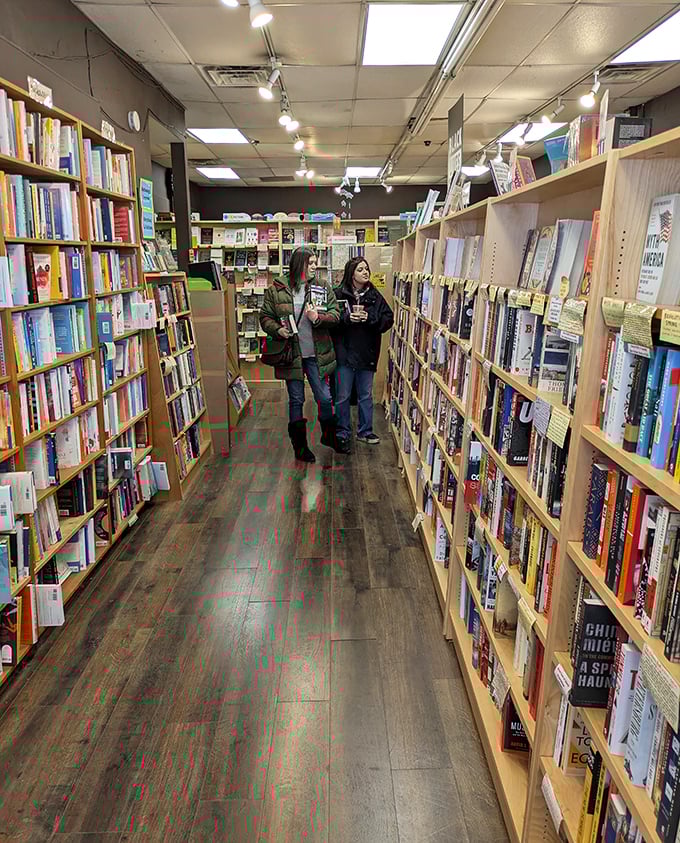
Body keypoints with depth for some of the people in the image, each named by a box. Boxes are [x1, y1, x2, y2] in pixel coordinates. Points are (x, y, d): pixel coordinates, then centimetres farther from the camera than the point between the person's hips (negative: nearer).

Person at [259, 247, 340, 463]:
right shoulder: (276, 289, -1)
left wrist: (318, 317, -18)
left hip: (317, 354, 1)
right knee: (296, 400, 9)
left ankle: (328, 435, 33)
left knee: (325, 398, 7)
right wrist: (277, 330, -15)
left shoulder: (323, 288, 3)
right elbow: (265, 317, 4)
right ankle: (300, 447, 21)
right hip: (290, 354, -1)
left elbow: (335, 314, 1)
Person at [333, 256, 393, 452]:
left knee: (366, 395, 14)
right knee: (342, 396, 5)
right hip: (344, 353, -3)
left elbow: (388, 319, -1)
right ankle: (342, 434, 18)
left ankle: (365, 431, 28)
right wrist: (347, 318, -22)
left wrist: (369, 318, -16)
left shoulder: (375, 296, 4)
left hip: (367, 353, 3)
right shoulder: (338, 295, -5)